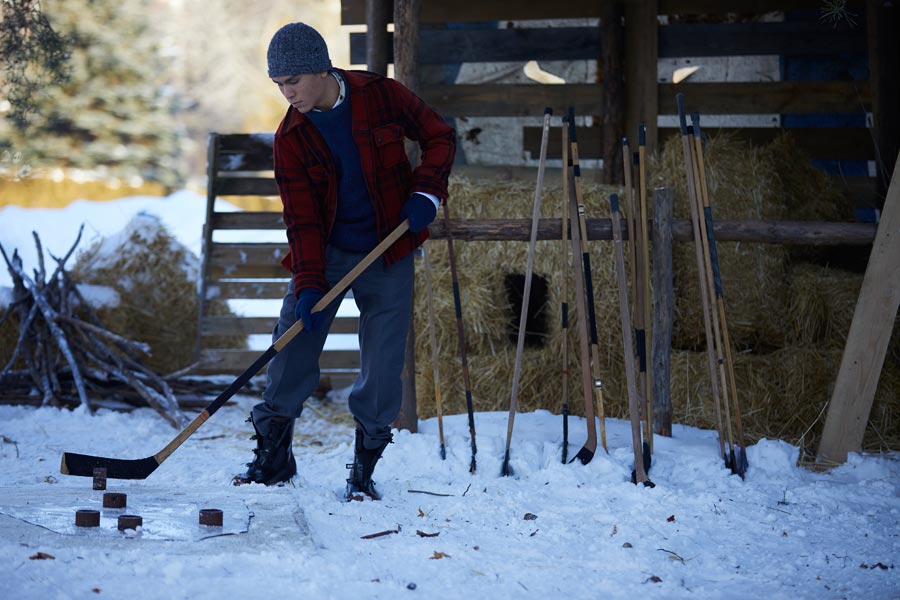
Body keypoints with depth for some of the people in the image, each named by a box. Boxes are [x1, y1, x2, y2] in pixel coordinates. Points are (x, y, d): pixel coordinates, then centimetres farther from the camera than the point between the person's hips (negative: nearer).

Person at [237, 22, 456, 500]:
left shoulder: (381, 96, -8)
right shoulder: (290, 138, -7)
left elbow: (439, 138, 4)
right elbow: (302, 219, -9)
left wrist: (425, 193, -11)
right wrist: (308, 285, -19)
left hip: (389, 255, -1)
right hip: (325, 254, 1)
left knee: (383, 366, -3)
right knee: (292, 349, -4)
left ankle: (364, 469, 9)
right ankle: (273, 453, 11)